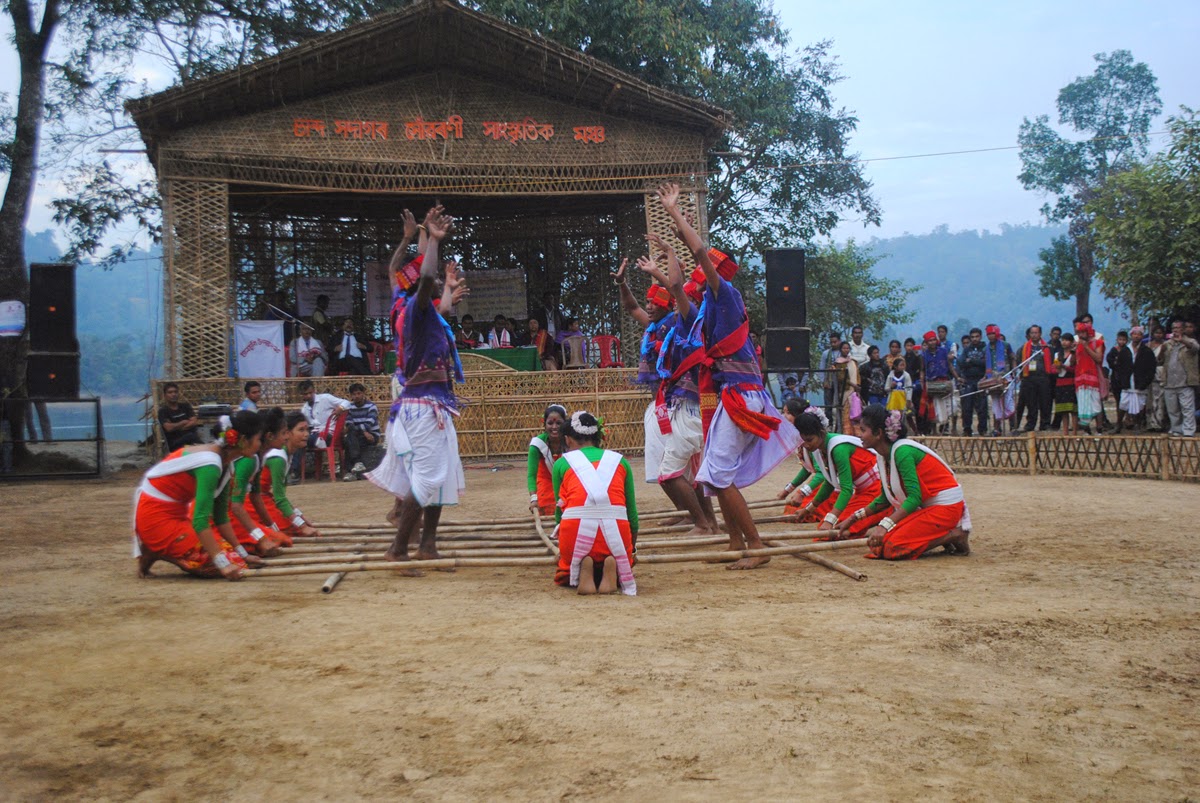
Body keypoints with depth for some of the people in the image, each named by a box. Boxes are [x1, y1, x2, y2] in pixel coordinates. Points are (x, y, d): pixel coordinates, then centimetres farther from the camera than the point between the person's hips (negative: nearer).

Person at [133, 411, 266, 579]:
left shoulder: (225, 463, 4)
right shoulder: (210, 464, -25)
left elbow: (221, 517, 12)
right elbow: (200, 521, -30)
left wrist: (242, 554, 13)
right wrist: (223, 563, -32)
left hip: (177, 514, 10)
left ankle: (161, 549, 9)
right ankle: (157, 553, -4)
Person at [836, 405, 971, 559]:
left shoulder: (902, 451, -21)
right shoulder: (884, 456, 6)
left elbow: (915, 498, -27)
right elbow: (885, 499, 14)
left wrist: (885, 525, -33)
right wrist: (854, 518, 11)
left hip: (945, 507, -9)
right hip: (924, 506, 9)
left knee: (891, 547, -21)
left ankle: (954, 535, -7)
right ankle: (942, 534, 5)